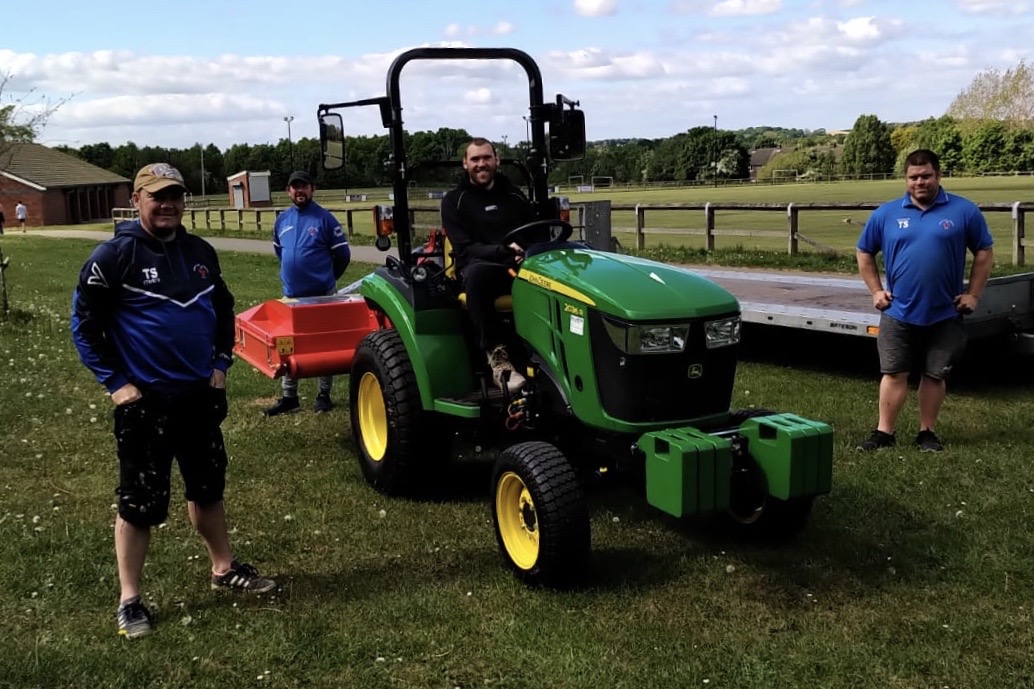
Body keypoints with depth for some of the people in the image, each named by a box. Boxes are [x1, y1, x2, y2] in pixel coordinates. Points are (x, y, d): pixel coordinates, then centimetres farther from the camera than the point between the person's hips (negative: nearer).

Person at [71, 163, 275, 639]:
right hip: (144, 400, -5)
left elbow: (223, 309, 18)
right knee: (139, 502, 2)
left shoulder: (200, 253, 6)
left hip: (200, 395, 6)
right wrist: (115, 382, -12)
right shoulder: (114, 255, -11)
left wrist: (221, 364, 9)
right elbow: (84, 323, -9)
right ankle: (129, 599, 15)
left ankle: (224, 569, 35)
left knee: (208, 486, 18)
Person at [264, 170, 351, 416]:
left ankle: (324, 395, 15)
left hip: (322, 296, -4)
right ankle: (289, 396, 17)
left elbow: (343, 254, -4)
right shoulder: (282, 220, 5)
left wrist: (325, 279, 6)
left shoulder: (324, 218, -9)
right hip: (291, 295, 4)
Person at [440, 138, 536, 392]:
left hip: (520, 265, 3)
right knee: (477, 273, -42)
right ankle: (497, 354, -38)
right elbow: (465, 249, -6)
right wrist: (504, 251, -24)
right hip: (480, 265, -3)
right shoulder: (454, 200, 5)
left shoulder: (514, 195, 18)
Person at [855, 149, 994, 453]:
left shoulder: (964, 211, -2)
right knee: (894, 373, 4)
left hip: (945, 314, 0)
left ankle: (927, 432, 22)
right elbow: (865, 253, 10)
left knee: (935, 375, 10)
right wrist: (876, 291, 4)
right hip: (898, 313, 0)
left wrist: (973, 294, -1)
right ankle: (884, 432, 11)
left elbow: (984, 252, 4)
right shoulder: (886, 213, 1)